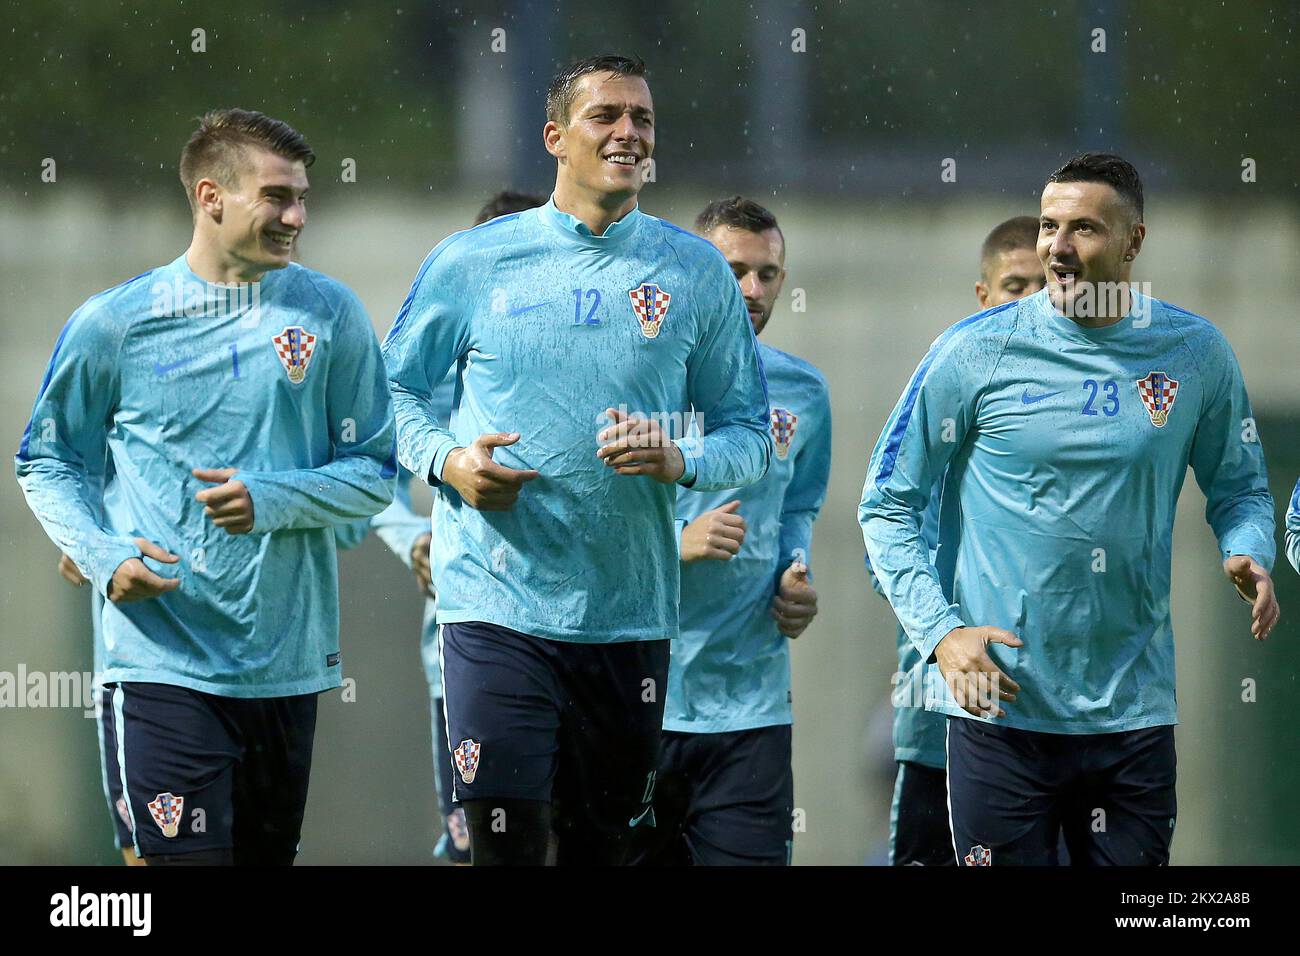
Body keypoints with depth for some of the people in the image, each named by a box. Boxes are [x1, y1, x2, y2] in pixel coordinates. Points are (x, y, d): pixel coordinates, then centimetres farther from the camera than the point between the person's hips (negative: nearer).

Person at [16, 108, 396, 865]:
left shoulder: (330, 315, 4)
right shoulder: (117, 323, 0)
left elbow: (375, 473, 5)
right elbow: (47, 463, 10)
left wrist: (271, 499, -13)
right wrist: (103, 556, -8)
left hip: (288, 659, 3)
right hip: (162, 658, -3)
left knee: (268, 854, 10)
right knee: (185, 857, -15)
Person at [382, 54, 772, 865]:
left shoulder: (696, 273, 7)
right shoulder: (472, 263, 4)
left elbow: (751, 433, 10)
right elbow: (396, 389, 13)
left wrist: (680, 462, -11)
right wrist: (446, 459, -7)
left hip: (631, 615, 2)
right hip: (498, 606, -2)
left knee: (604, 847, 9)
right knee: (508, 843, -13)